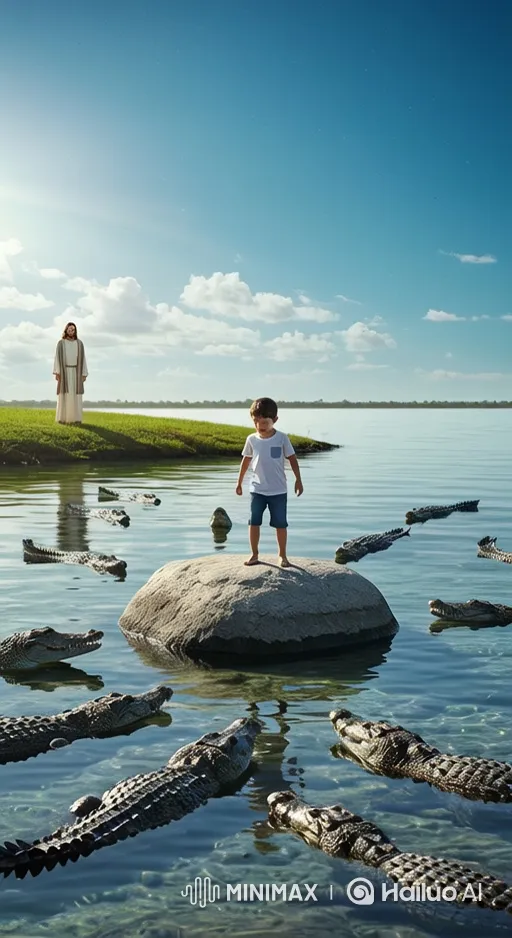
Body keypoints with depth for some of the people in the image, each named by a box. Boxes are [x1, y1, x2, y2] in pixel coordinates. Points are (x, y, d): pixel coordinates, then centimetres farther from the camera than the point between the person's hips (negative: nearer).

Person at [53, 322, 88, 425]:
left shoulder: (79, 343, 7)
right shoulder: (60, 343, 2)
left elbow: (82, 358, 6)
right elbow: (57, 358, -2)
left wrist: (84, 374, 0)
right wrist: (57, 372, -11)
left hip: (76, 372, 2)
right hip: (64, 372, -2)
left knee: (75, 395, -2)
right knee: (64, 394, -5)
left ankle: (75, 418, 2)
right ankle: (62, 418, -1)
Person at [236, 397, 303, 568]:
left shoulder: (282, 438, -8)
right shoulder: (252, 439, -2)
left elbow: (292, 459, 0)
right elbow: (246, 461, 9)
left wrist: (298, 480, -1)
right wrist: (239, 482, 14)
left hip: (278, 490, -2)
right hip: (257, 489, 2)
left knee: (280, 523, 5)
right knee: (254, 522, 3)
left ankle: (282, 555, 18)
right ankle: (254, 554, 15)